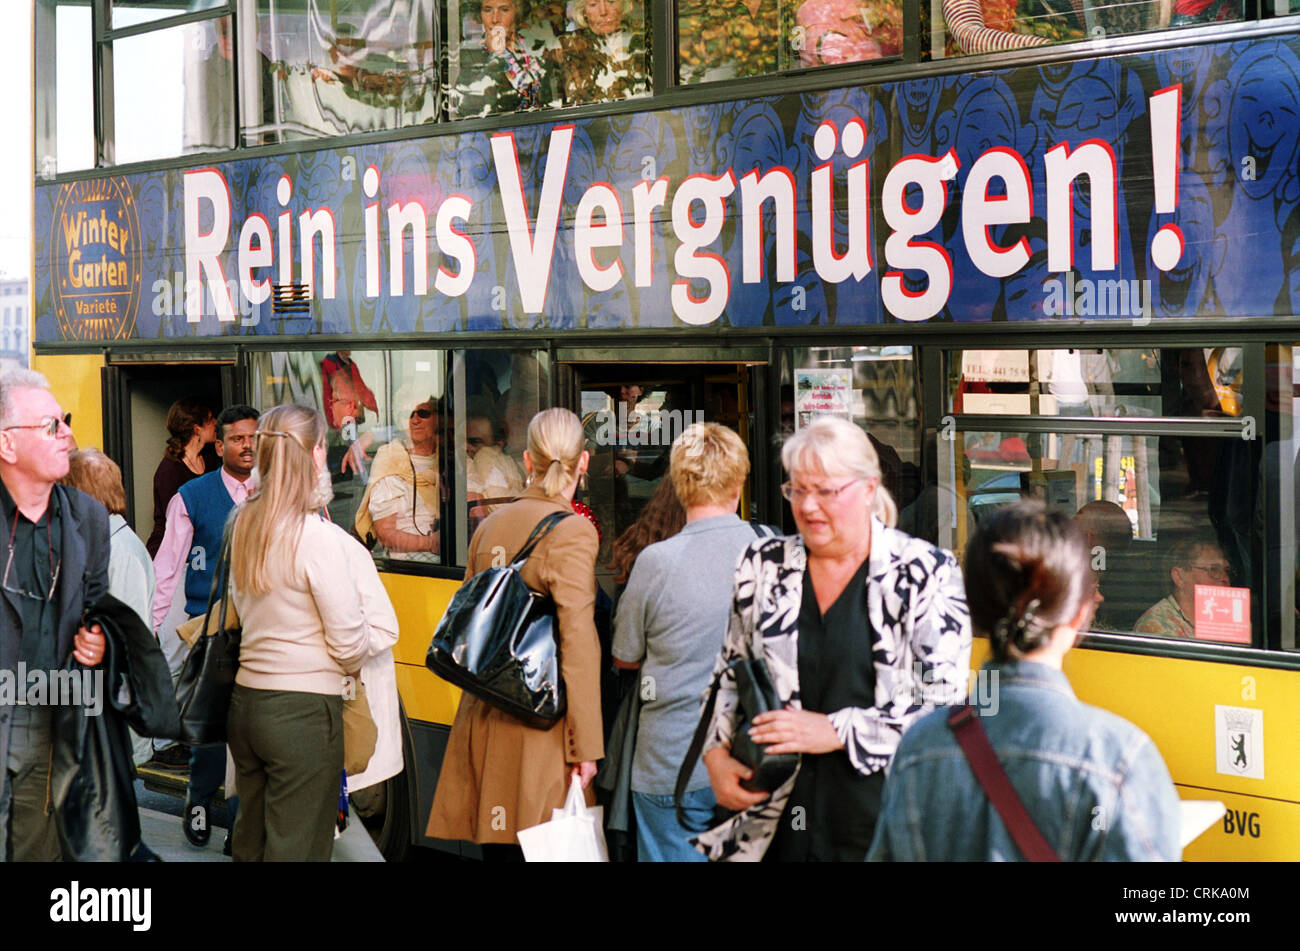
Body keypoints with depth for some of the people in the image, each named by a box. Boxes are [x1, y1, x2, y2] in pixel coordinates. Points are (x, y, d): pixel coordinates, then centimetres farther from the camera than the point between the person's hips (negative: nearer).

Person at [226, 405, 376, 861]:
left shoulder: (244, 524, 6)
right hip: (303, 710, -7)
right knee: (297, 847, -1)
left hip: (245, 701, 7)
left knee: (249, 840, 15)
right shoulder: (319, 536, -16)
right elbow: (350, 641, -12)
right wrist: (351, 664, 7)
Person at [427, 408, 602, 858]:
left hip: (484, 717, 7)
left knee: (497, 845, 10)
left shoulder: (490, 526, 10)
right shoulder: (572, 533, -10)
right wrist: (587, 745, -11)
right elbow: (577, 643, -14)